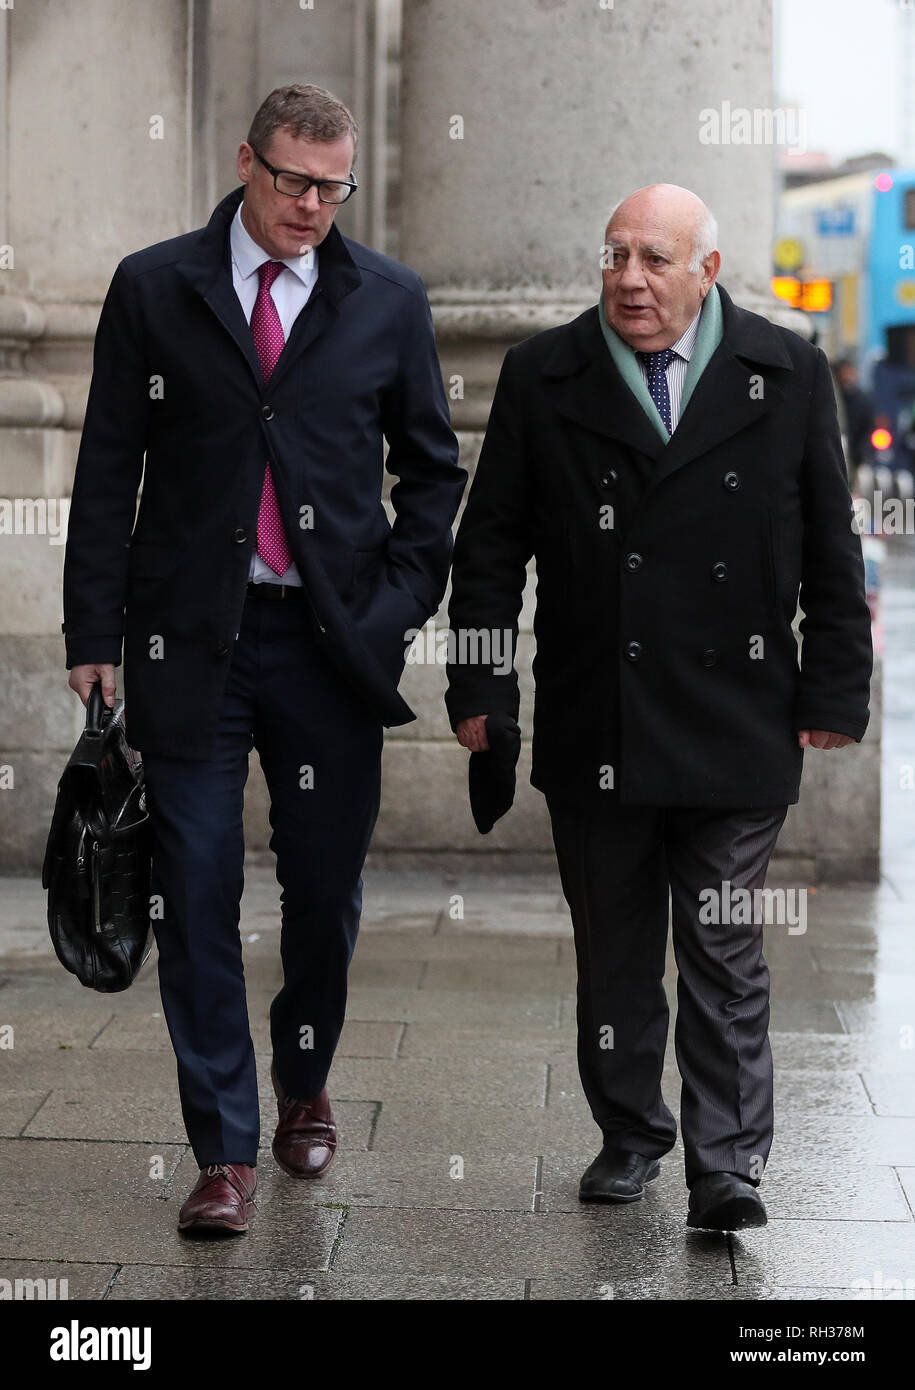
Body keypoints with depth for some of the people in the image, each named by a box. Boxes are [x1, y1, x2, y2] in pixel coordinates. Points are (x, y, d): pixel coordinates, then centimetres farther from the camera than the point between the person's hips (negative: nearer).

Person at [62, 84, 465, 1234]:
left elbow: (431, 467, 13)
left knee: (326, 888, 9)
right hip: (191, 639, -1)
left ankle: (304, 1087, 35)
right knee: (196, 898, -1)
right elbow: (108, 470, 3)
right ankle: (225, 1152, 8)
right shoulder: (153, 289, 3)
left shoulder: (388, 300, 6)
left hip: (334, 642, 1)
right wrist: (94, 635, -2)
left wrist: (402, 601, 1)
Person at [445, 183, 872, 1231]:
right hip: (592, 730, 2)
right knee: (612, 950, 12)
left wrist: (834, 690, 2)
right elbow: (489, 543, 6)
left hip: (736, 727, -1)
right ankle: (630, 1133, 28)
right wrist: (479, 687, 1)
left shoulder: (786, 374, 3)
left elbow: (830, 548, 6)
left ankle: (726, 1164, 6)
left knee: (725, 956, 0)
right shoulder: (542, 377, 4)